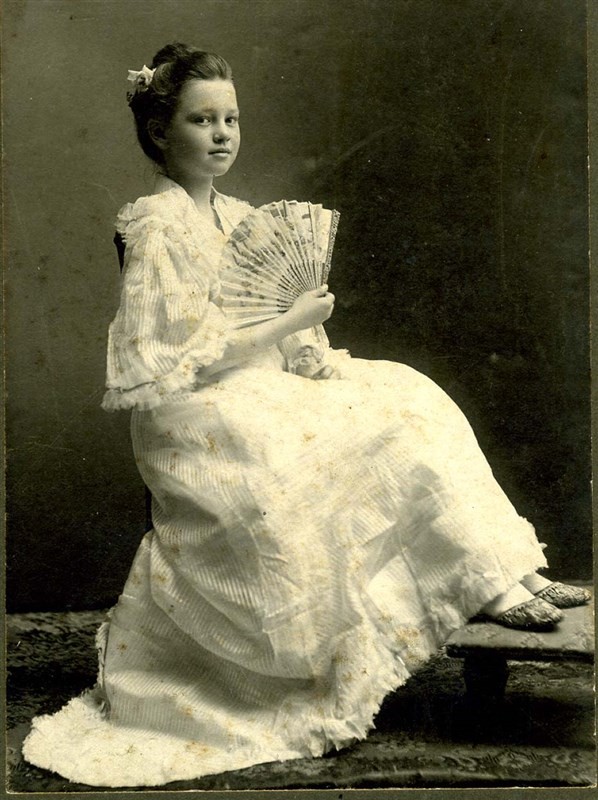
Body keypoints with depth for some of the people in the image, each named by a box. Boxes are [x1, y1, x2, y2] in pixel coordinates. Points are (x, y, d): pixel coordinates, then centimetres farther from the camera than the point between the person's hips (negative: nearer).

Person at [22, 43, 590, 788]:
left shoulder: (235, 216, 14)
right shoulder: (157, 226, -12)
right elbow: (186, 356, -19)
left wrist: (314, 356, -3)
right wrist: (289, 326, -16)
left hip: (260, 391, 8)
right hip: (203, 417, -8)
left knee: (408, 396, -7)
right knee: (388, 431, -18)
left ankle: (506, 574, -11)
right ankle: (492, 585, -8)